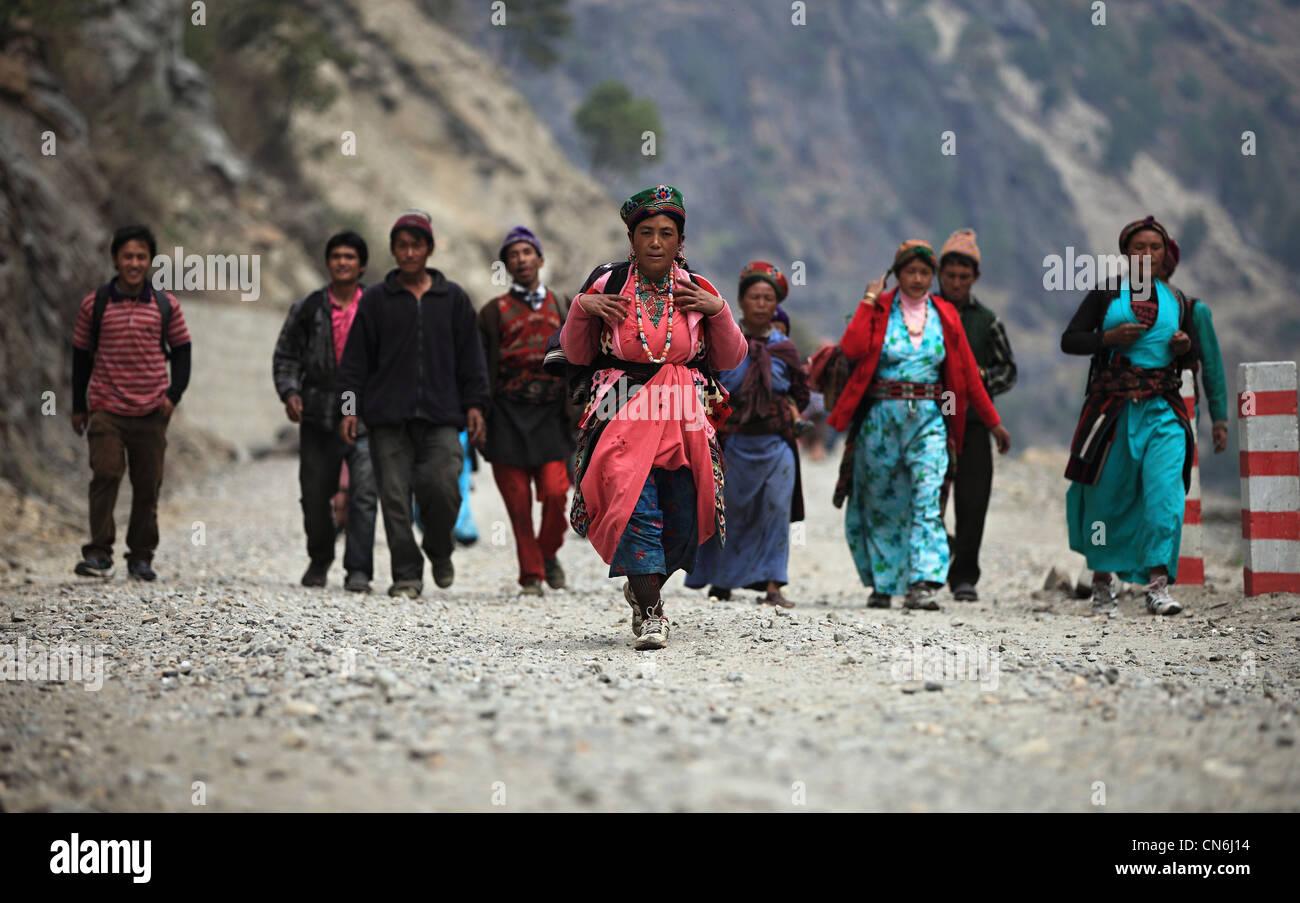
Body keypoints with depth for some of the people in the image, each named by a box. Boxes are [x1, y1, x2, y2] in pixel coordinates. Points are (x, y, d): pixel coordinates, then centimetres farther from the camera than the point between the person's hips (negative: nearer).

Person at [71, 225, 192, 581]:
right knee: (106, 473, -17)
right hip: (106, 408, -2)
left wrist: (174, 394, -2)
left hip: (152, 411, 2)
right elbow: (81, 355, 9)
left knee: (148, 485, 5)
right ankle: (99, 554, -14)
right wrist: (78, 406, 10)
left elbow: (181, 351, 11)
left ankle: (141, 557, 16)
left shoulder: (166, 305, 4)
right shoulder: (94, 304, 1)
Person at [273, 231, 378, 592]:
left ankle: (358, 570, -9)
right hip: (319, 417, 2)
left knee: (364, 494, -12)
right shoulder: (309, 308, 6)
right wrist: (290, 392, -6)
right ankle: (319, 559, 31)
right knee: (315, 496, 10)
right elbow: (285, 355, 10)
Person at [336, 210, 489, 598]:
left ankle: (440, 551, 14)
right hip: (388, 419, 0)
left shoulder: (453, 298, 12)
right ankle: (407, 573, 4)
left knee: (443, 487, -13)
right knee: (395, 497, -4)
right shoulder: (375, 300, 10)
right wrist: (349, 407, 1)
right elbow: (355, 359, 9)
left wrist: (474, 404, 5)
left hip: (440, 418, 0)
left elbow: (471, 357, 13)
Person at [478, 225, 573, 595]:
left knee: (555, 493, -12)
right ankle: (531, 574, 6)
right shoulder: (494, 312, 9)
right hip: (508, 415, -1)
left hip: (551, 415, 1)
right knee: (518, 502, -4)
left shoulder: (562, 308, 15)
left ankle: (548, 552, 14)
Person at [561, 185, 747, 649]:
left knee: (683, 517, 2)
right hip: (622, 415, -2)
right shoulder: (607, 284, 2)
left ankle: (642, 588, 30)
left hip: (684, 418, 2)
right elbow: (576, 354, 10)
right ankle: (650, 611, -13)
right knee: (634, 505, -19)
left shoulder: (698, 290, 5)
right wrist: (581, 309, -7)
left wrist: (718, 312, -7)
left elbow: (730, 359, 8)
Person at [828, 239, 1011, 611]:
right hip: (880, 417, 0)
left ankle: (922, 584, -21)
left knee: (928, 498, -14)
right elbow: (852, 348, -16)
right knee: (879, 502, 6)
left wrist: (993, 422, 12)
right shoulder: (879, 309, 2)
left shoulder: (945, 315, 8)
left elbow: (968, 372, 11)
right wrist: (869, 301, -9)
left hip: (928, 419, 0)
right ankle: (881, 583, 19)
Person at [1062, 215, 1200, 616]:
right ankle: (1103, 581, 21)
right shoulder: (1106, 294, 5)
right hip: (1111, 404, -1)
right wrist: (1109, 337, -12)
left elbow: (1191, 359, 23)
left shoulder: (1177, 302, 14)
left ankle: (1158, 585, -17)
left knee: (1166, 490, -15)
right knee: (1107, 494, 4)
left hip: (1163, 410, 1)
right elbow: (1069, 340, 3)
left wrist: (1185, 347, 0)